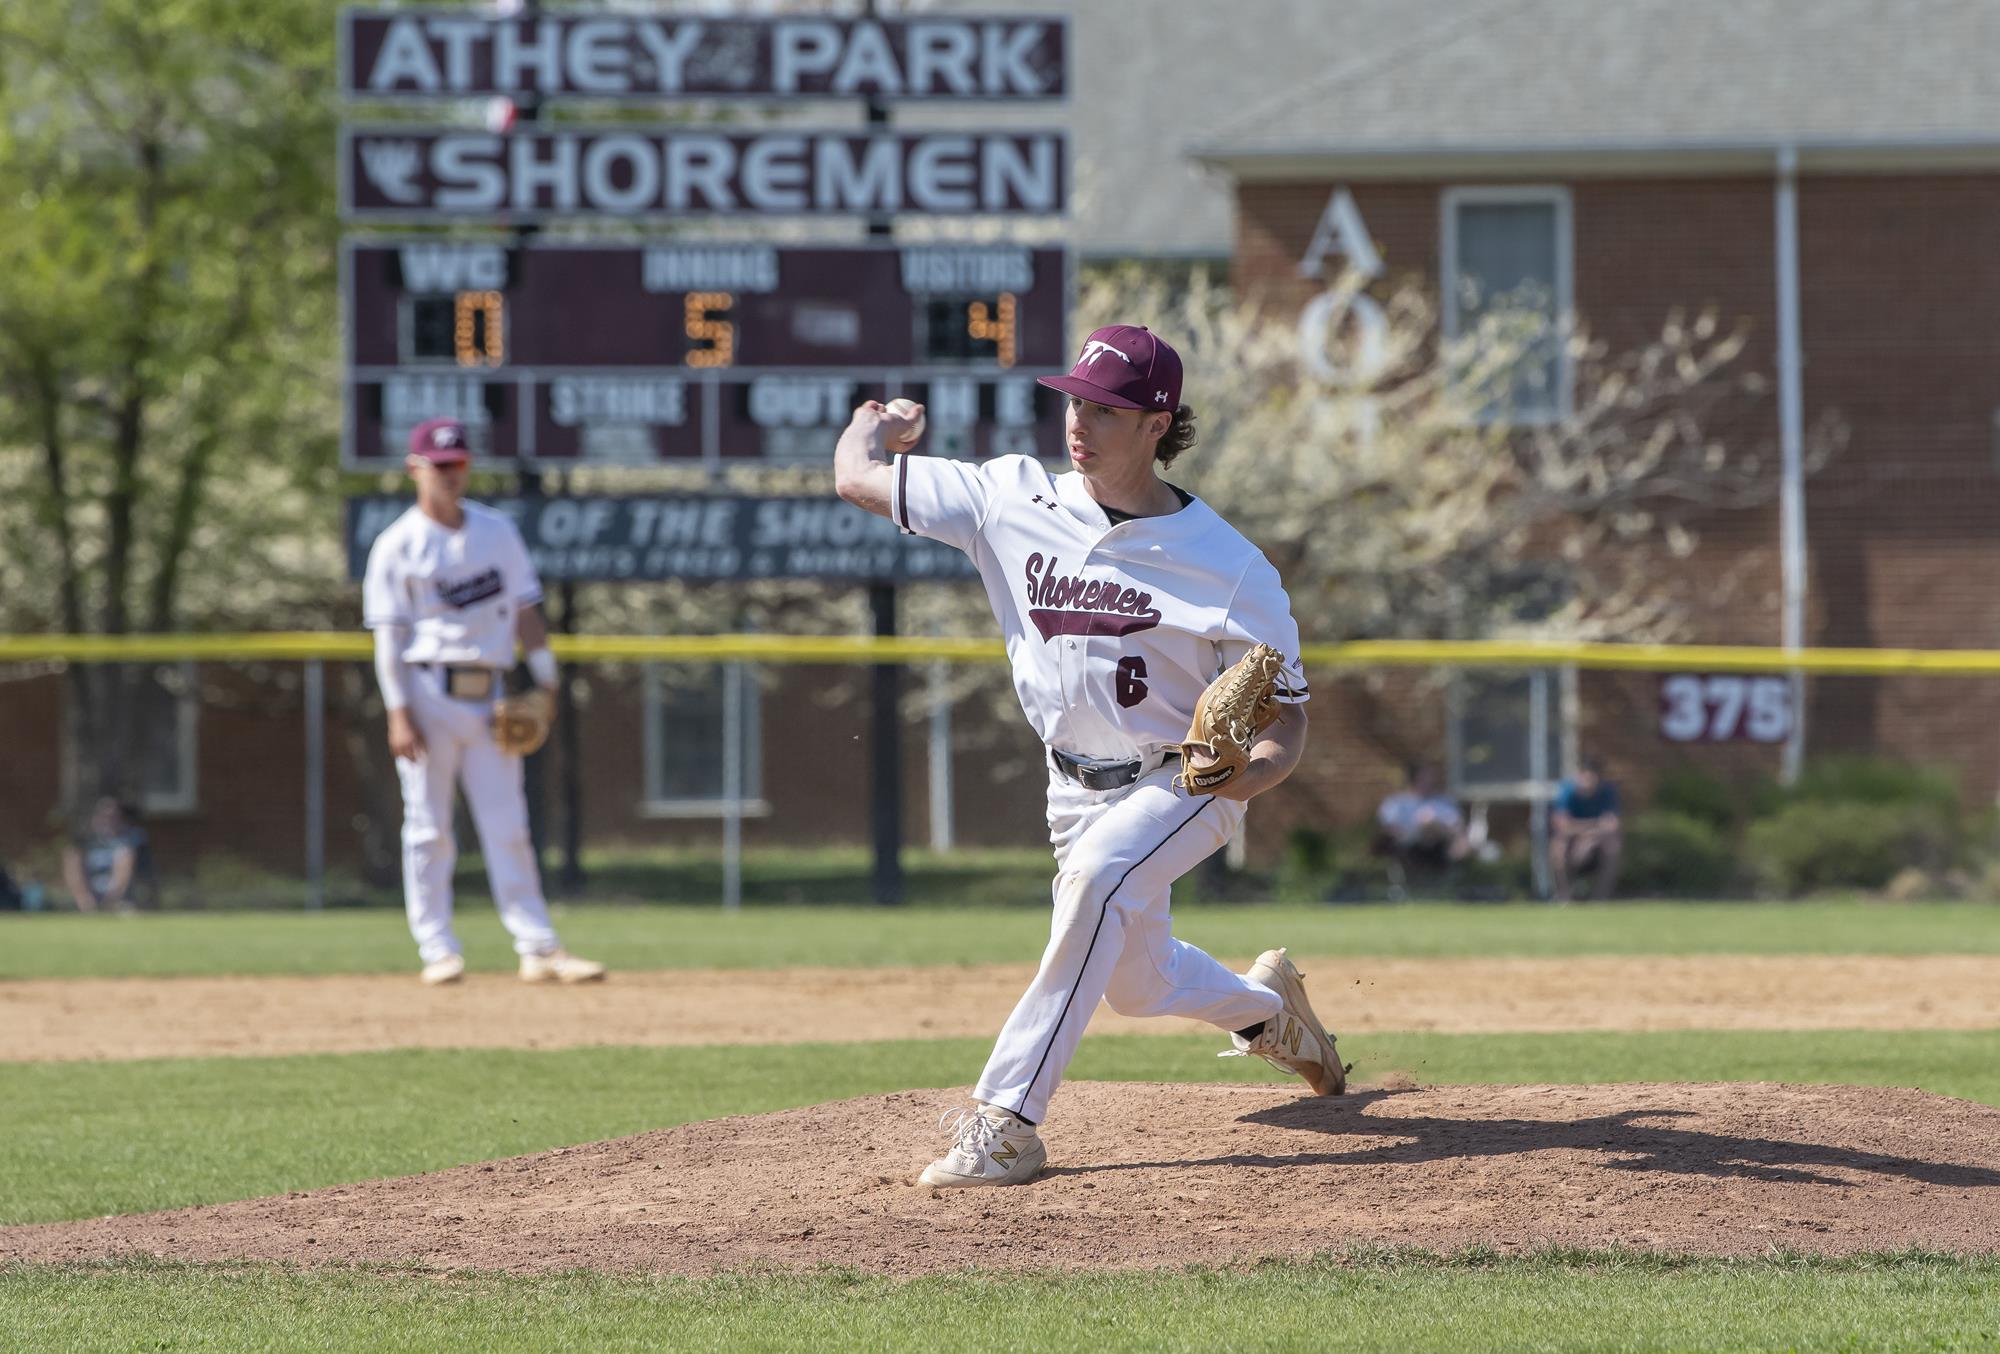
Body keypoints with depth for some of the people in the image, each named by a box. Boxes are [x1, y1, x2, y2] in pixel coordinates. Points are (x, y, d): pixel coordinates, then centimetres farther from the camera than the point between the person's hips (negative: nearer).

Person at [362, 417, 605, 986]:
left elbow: (524, 610, 12)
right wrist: (399, 714, -13)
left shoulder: (497, 531, 11)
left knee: (507, 826, 2)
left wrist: (544, 681, 0)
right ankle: (438, 950, 2)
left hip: (487, 695, 4)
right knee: (428, 827, -1)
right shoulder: (397, 547, -1)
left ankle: (538, 948, -1)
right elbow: (389, 635, -5)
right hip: (430, 692, -4)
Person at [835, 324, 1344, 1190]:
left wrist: (1253, 771, -35)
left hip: (1184, 783, -6)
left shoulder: (1230, 567, -20)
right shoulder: (1014, 500, -11)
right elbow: (857, 480, -5)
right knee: (1136, 983, 18)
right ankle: (1265, 1006, 54)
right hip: (1077, 787, 6)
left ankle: (1006, 1118, -36)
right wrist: (875, 426, 15)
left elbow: (1287, 720, -14)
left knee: (1099, 877, -35)